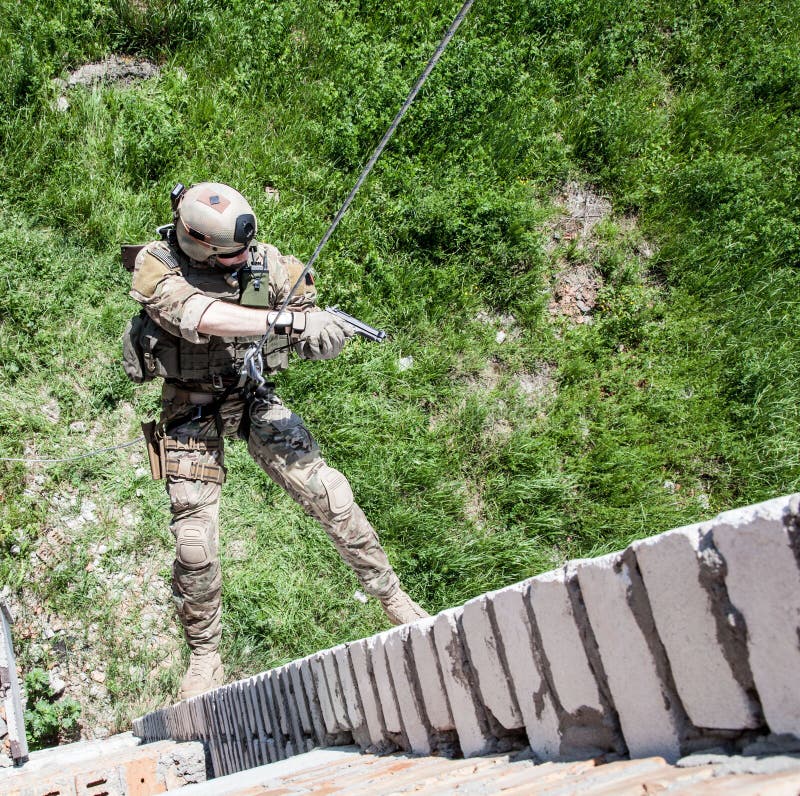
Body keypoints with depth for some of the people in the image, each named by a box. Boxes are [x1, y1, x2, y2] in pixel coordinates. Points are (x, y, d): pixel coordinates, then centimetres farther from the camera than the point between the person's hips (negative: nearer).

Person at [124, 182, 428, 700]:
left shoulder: (264, 262, -11)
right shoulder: (157, 267, -16)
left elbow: (321, 336, -7)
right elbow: (199, 315, -36)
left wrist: (322, 332, -32)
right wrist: (283, 319, -44)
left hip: (254, 399, 2)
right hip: (191, 412, -1)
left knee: (327, 493, -9)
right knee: (195, 544, -2)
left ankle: (394, 598, 7)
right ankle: (205, 657, 21)